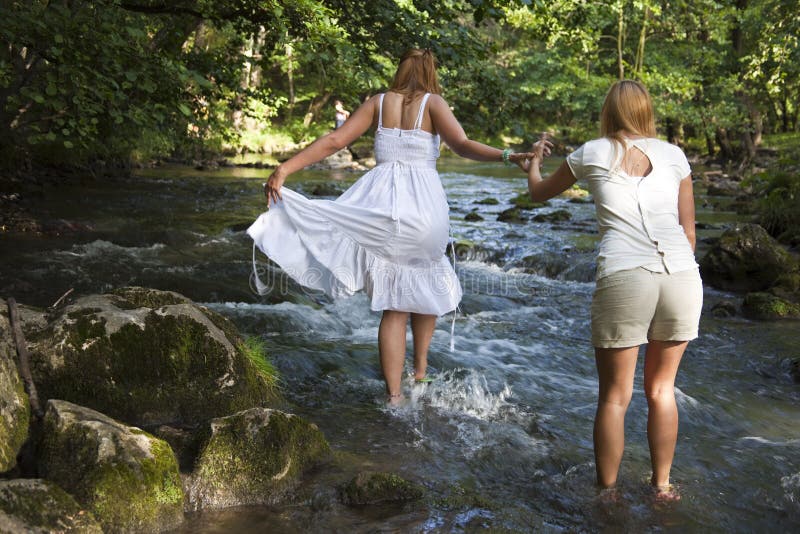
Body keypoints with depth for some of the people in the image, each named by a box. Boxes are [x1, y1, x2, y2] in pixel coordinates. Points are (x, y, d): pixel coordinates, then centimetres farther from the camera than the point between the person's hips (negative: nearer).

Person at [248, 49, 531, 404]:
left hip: (380, 200, 2)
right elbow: (462, 145, -12)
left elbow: (334, 141, 2)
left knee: (393, 306, 8)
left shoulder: (378, 102, 11)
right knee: (427, 283, 26)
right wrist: (508, 156, -17)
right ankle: (420, 367, 25)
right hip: (422, 205, -2)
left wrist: (284, 169, 0)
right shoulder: (432, 102, 4)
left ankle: (394, 395, 5)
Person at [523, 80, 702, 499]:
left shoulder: (591, 153, 11)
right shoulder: (672, 154, 15)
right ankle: (662, 486, 28)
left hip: (623, 276, -3)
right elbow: (688, 228, 16)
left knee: (614, 396, 9)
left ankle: (607, 492, 17)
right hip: (682, 274, 3)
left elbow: (539, 193, 27)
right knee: (661, 388, 19)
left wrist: (534, 159, 47)